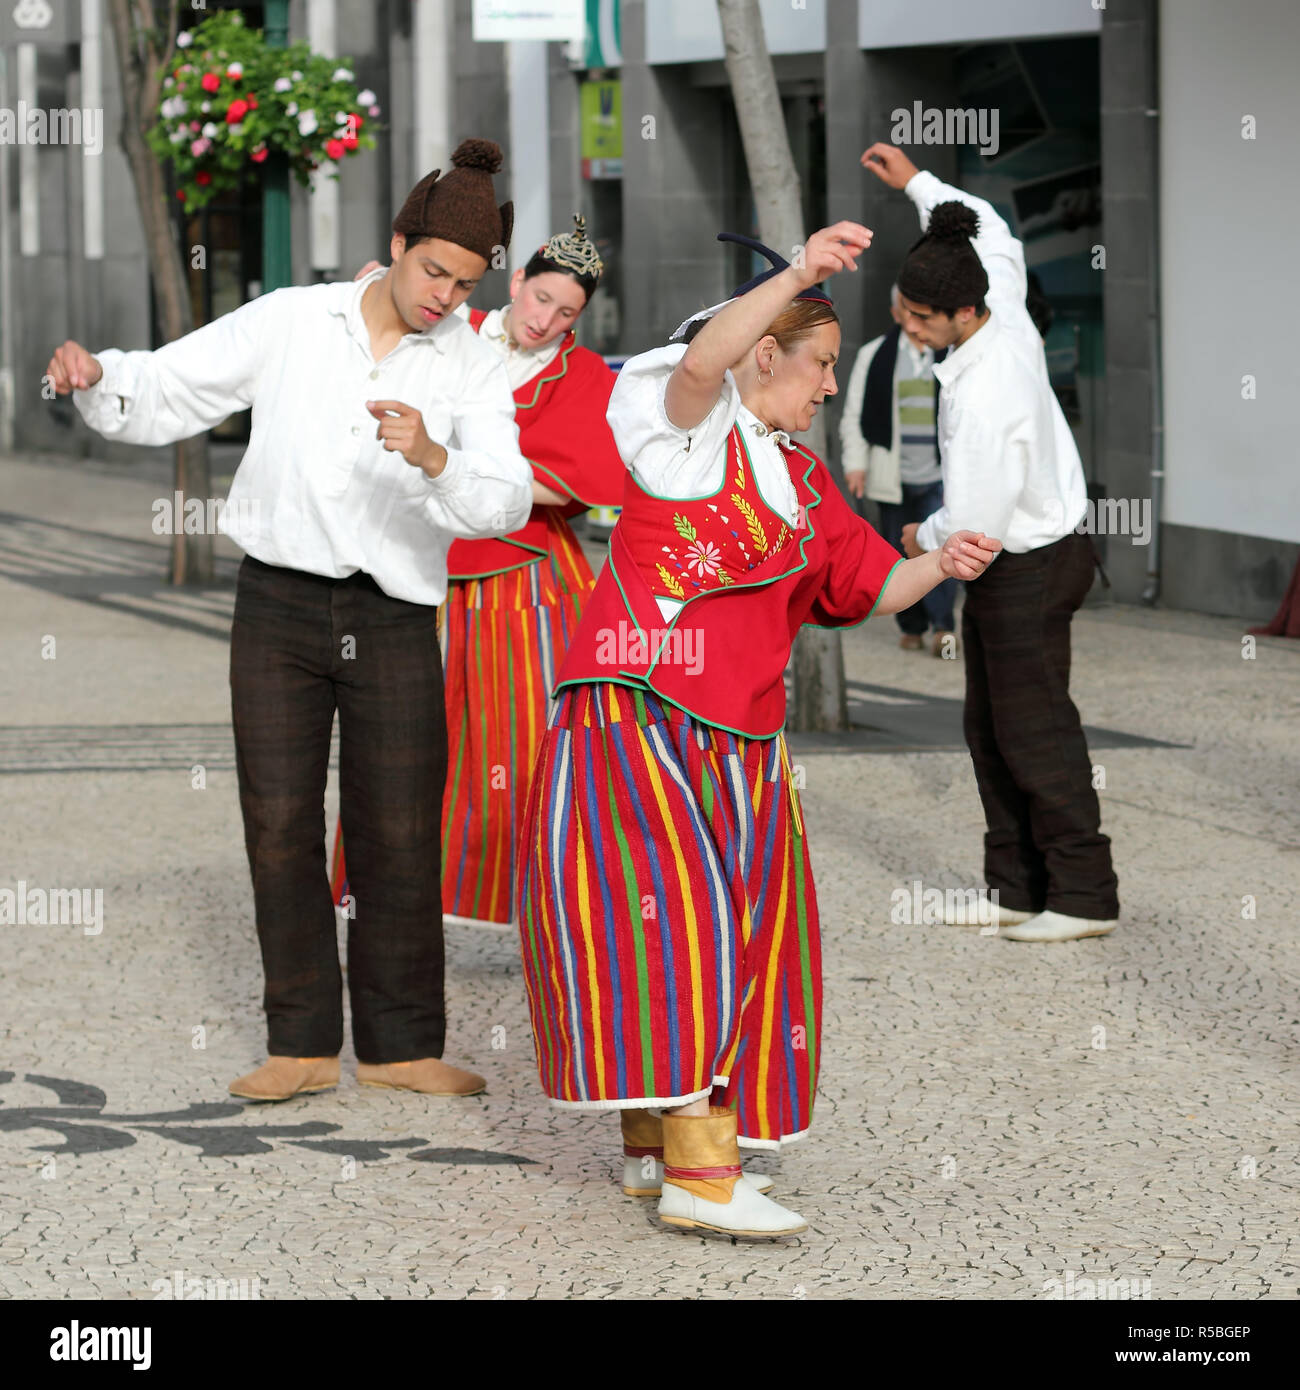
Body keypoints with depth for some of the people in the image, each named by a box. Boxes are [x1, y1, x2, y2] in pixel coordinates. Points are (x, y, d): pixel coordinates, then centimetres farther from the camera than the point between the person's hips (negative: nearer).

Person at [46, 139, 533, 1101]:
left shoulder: (473, 367, 1)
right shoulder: (290, 322, 3)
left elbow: (504, 501, -13)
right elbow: (161, 394, 5)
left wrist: (432, 456, -33)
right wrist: (94, 378, -17)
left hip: (394, 616, 0)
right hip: (281, 600, 0)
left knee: (401, 833, 0)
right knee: (280, 823, 0)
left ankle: (401, 1045, 12)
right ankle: (303, 1045, 8)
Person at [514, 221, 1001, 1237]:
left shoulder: (801, 478, 21)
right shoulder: (691, 429, -3)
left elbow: (867, 583, 23)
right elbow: (704, 360, -26)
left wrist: (939, 566, 3)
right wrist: (801, 272, -37)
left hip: (739, 743, 9)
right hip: (639, 716, -9)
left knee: (736, 938, 8)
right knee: (678, 919, -18)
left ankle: (653, 1148, 20)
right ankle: (699, 1172, -24)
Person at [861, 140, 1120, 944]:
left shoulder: (984, 399, -32)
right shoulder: (1007, 307, -6)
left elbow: (974, 525, -27)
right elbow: (994, 236, 19)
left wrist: (921, 541, -6)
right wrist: (918, 184, 23)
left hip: (1026, 572, -10)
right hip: (1018, 557, 10)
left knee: (1034, 733, -2)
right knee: (989, 727, 13)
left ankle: (1085, 895, 5)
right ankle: (1019, 885, 18)